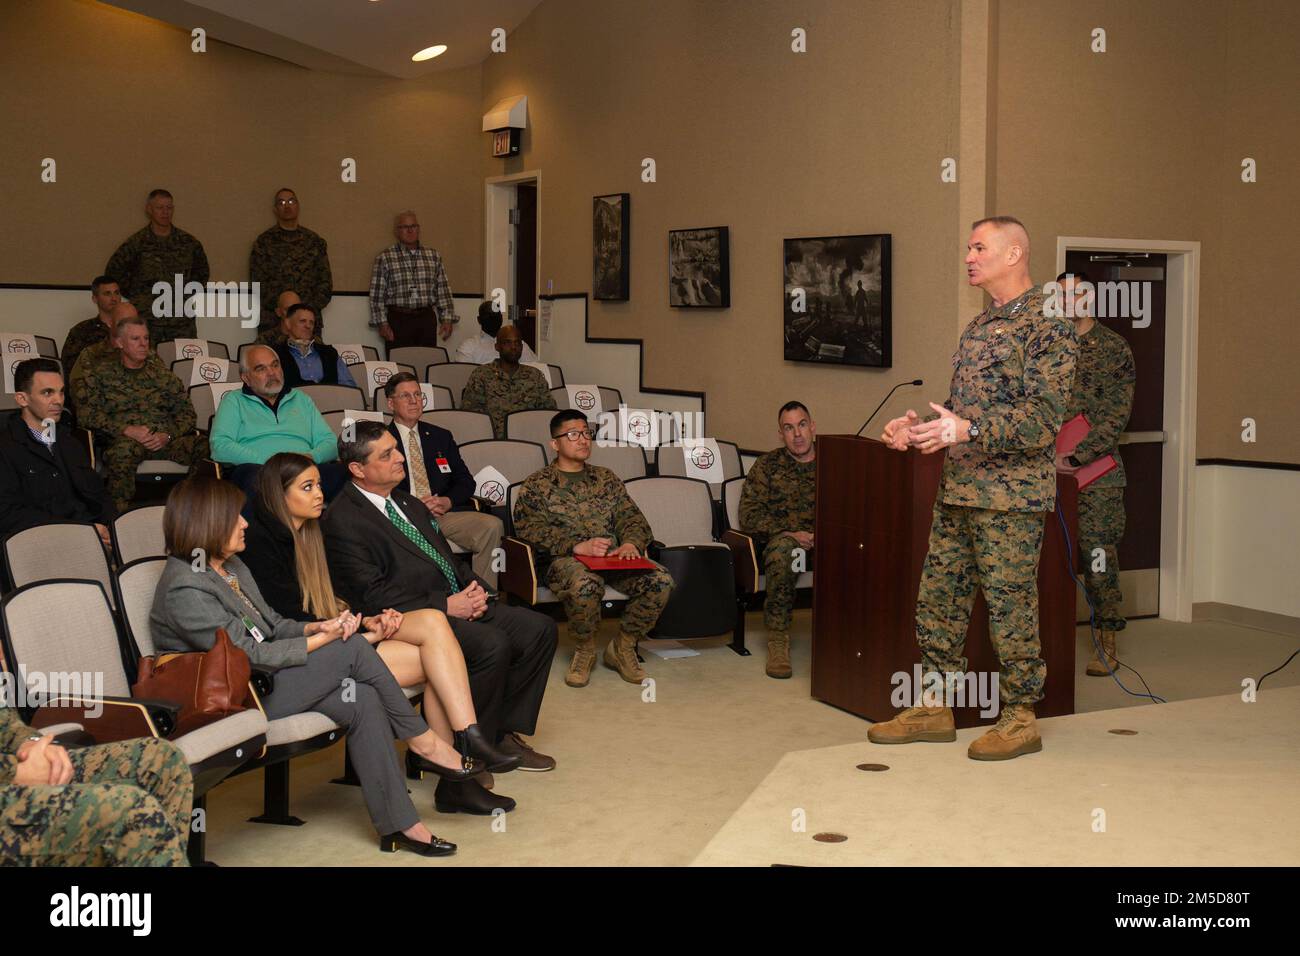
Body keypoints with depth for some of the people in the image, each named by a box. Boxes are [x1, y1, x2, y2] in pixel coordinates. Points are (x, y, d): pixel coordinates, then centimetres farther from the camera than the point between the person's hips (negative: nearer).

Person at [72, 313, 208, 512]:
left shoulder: (161, 373, 23)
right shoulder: (100, 373, 15)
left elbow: (187, 412, 16)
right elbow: (87, 412, 2)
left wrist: (167, 435, -5)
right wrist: (126, 429, -10)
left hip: (166, 439, 3)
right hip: (125, 438, -2)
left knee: (204, 446, -29)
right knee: (124, 449, -41)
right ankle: (120, 513, -38)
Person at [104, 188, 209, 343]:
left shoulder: (188, 242, 8)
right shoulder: (136, 242, 0)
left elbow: (202, 271, 23)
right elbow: (113, 272, 7)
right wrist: (133, 294, 3)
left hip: (183, 320, 2)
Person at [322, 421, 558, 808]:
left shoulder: (408, 505, 19)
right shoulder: (342, 521, -10)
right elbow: (373, 595, -18)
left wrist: (471, 587, 1)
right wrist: (445, 606, -18)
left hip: (456, 603, 9)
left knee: (539, 628, -3)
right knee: (492, 644, -31)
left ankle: (502, 733, 6)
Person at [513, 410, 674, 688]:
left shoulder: (606, 478, 24)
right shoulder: (537, 484, 9)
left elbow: (631, 516, 16)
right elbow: (529, 528, -6)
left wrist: (631, 542, -9)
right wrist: (577, 546, -19)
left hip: (614, 556, 4)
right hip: (564, 559, -4)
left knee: (660, 581, -24)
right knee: (585, 584, -40)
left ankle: (623, 646, -2)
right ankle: (584, 649, -10)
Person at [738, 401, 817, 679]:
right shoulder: (767, 466, 8)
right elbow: (749, 515, 0)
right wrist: (791, 533, -14)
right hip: (784, 539, -1)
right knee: (782, 548, -38)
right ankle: (777, 638, -30)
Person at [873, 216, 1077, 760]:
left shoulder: (1049, 327, -10)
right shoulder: (977, 329, 17)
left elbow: (1043, 416, -18)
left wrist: (967, 430, -26)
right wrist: (917, 426, 7)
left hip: (1012, 495, -8)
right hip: (958, 490, 9)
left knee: (1010, 607, -1)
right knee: (937, 597, 10)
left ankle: (1021, 720, 12)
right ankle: (935, 708, 21)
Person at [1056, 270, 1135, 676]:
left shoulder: (1114, 348, 0)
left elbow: (1116, 415, -7)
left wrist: (1076, 456, -15)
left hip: (1096, 471, -3)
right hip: (1049, 470, 3)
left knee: (1098, 556, -3)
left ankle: (1106, 643, 8)